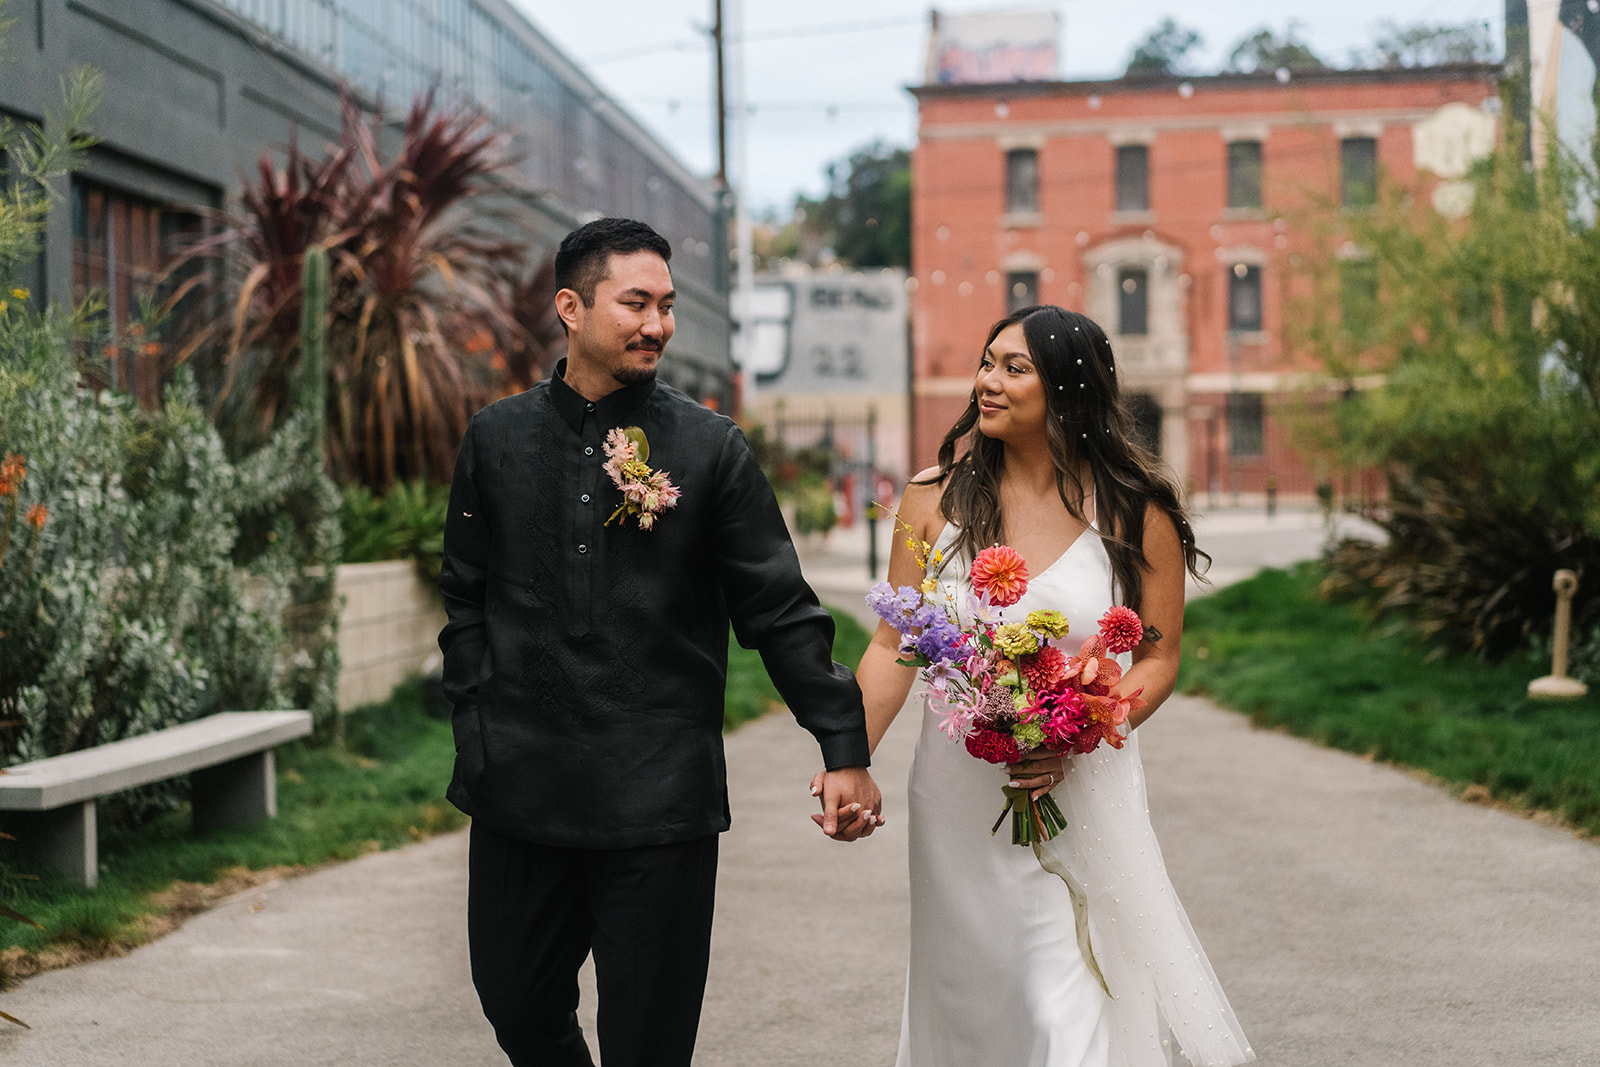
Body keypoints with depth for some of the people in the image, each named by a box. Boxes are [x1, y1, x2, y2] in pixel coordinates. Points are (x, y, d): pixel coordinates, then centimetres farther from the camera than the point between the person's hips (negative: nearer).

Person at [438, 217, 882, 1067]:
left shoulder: (711, 447, 0)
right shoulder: (497, 439, 6)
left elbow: (780, 610, -1)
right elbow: (466, 601, 11)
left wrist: (845, 747, -8)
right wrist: (477, 731, 2)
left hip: (659, 803, -2)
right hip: (520, 792, 2)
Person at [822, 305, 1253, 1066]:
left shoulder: (1135, 510, -3)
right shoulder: (936, 497, 2)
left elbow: (1158, 658, 0)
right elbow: (893, 647, 2)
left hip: (1084, 794, -2)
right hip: (958, 796, 2)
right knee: (969, 1002, 14)